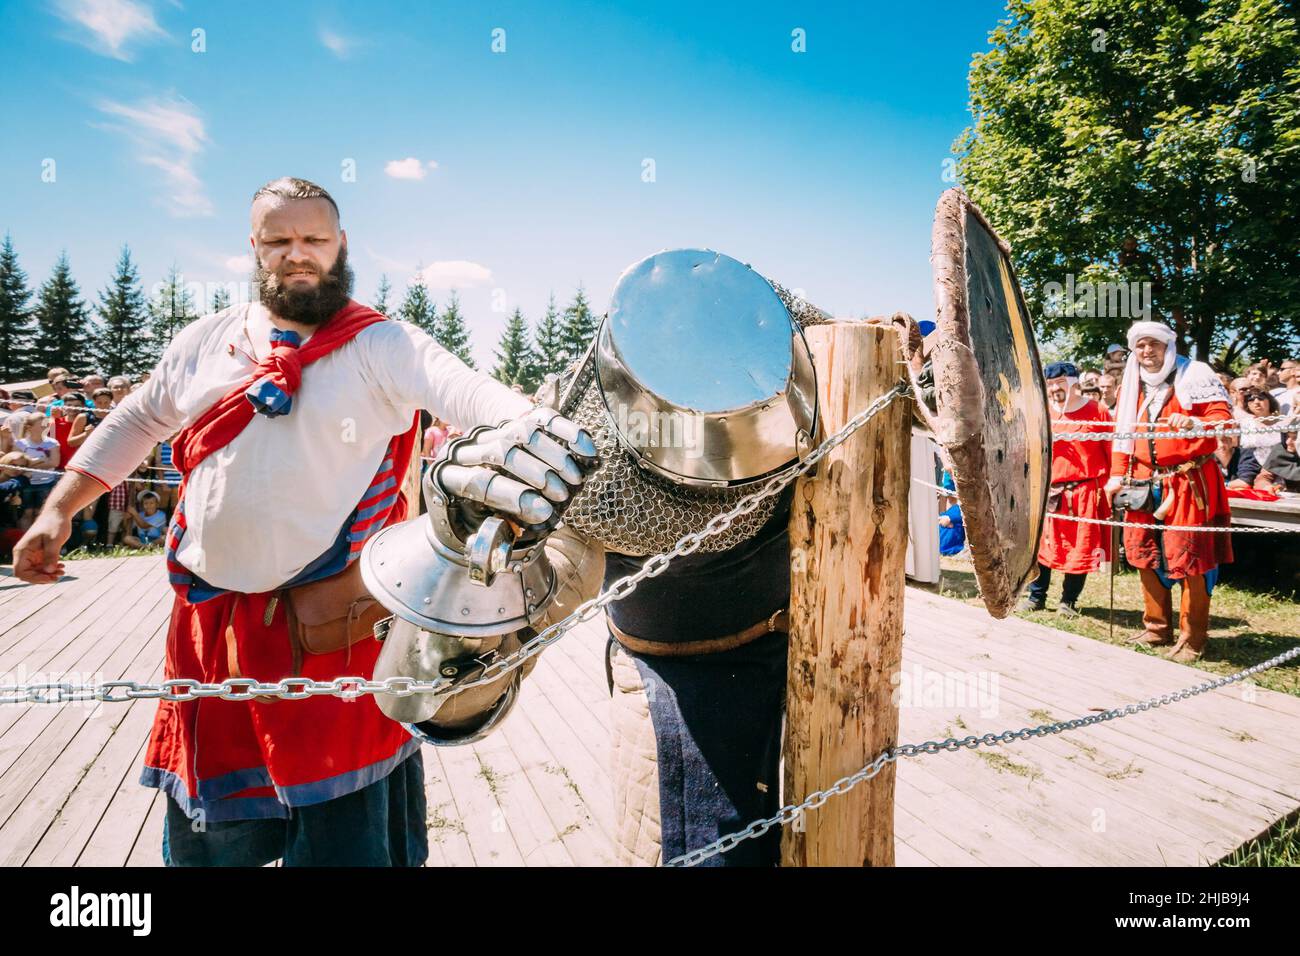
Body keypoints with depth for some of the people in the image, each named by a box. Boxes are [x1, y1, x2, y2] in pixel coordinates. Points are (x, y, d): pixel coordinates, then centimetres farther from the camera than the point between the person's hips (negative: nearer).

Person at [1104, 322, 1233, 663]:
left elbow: (1222, 416, -9)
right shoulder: (1131, 385, 14)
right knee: (1145, 554, 9)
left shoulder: (1194, 375, -2)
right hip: (1145, 484, 6)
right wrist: (1117, 476, 11)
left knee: (1190, 557, -4)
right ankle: (1156, 628, 23)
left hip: (1189, 483, -5)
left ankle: (1193, 638, 7)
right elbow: (1123, 434, 17)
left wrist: (1194, 424, -30)